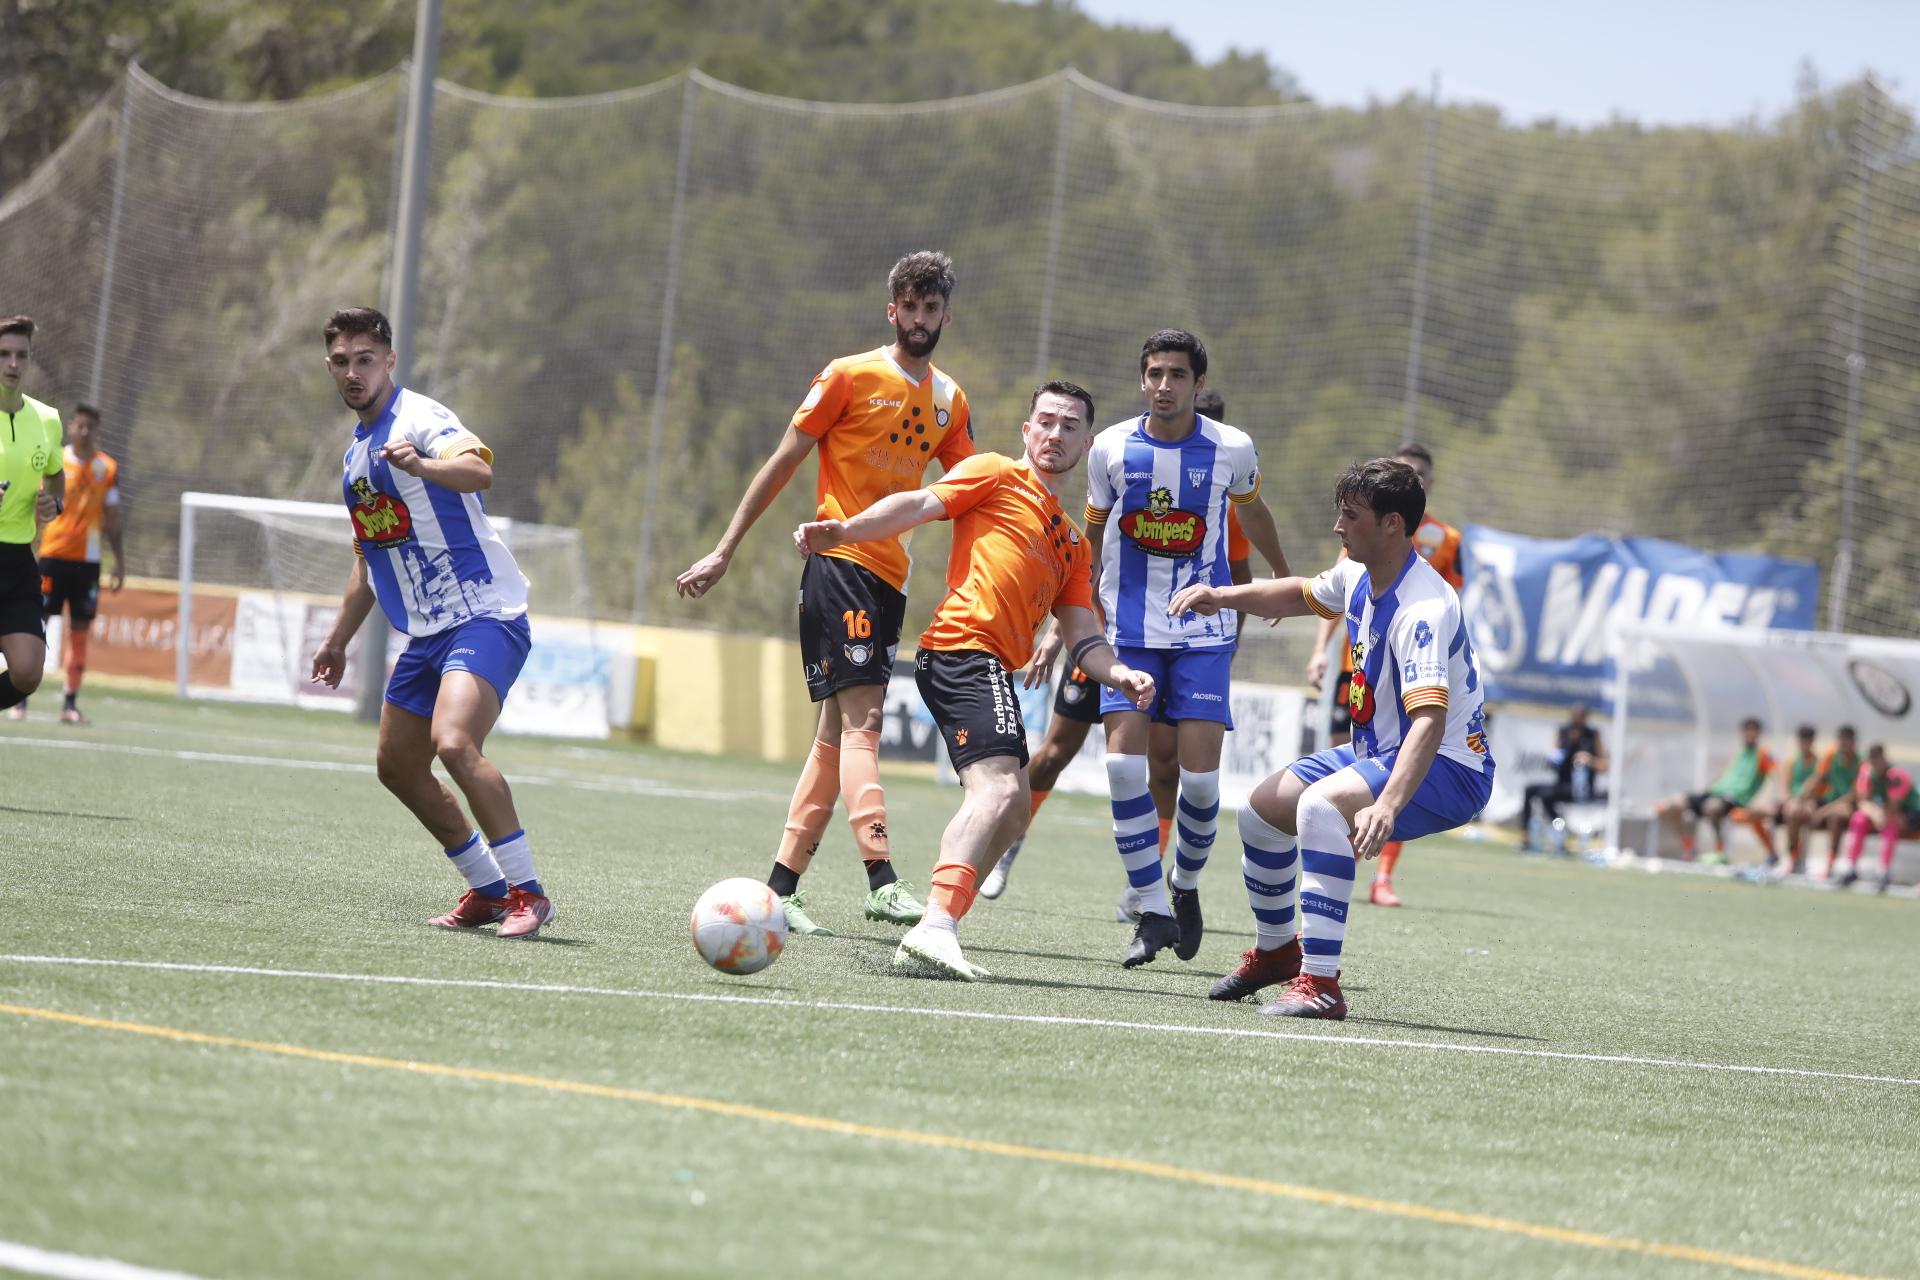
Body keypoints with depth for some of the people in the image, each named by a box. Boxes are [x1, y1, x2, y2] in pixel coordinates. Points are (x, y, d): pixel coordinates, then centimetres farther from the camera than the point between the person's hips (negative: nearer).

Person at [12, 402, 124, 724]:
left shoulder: (109, 468, 6)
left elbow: (112, 519, 12)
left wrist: (120, 561, 8)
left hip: (87, 560, 2)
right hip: (53, 555, -2)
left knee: (81, 631, 2)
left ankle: (70, 704, 7)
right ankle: (20, 699, 2)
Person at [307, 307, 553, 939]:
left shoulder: (420, 418, -11)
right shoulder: (356, 454, 18)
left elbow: (479, 468, -34)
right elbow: (370, 557, 30)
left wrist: (422, 465, -53)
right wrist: (337, 640, 33)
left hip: (483, 615, -10)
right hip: (427, 630, 10)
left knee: (454, 742, -28)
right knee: (398, 766, 11)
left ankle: (527, 892, -21)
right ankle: (487, 889, 24)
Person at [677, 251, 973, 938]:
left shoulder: (950, 401, 14)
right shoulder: (851, 377, -2)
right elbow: (782, 463, -1)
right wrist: (725, 550, -3)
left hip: (890, 576, 7)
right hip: (839, 564, -7)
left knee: (838, 731, 7)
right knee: (861, 718, -17)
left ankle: (782, 887, 11)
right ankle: (881, 879, -27)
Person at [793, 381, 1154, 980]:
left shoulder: (1072, 544, 29)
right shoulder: (997, 473, 10)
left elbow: (1081, 637, 22)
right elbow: (920, 504, -3)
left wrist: (1118, 674, 2)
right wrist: (842, 531, -18)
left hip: (992, 667, 9)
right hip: (966, 645, -9)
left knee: (1009, 806, 11)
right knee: (1000, 787, -24)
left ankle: (934, 932, 7)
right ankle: (936, 924, -38)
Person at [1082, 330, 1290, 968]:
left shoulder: (1232, 449, -5)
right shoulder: (1111, 448, -4)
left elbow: (1251, 510, 17)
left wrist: (1283, 576, 32)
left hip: (1203, 631, -1)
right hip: (1128, 626, 1)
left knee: (1200, 774, -9)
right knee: (1124, 763, -14)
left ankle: (1186, 885, 19)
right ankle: (1153, 912, -4)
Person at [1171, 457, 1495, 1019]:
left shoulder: (1421, 608, -29)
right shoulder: (1358, 574, 1)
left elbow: (1430, 719, -40)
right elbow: (1303, 594, 25)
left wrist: (1388, 804, -54)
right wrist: (1223, 596, 8)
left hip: (1446, 768, -10)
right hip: (1377, 753, 10)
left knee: (1320, 805, -34)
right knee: (1260, 809, 13)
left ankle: (1320, 983, -36)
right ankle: (1275, 950, 38)